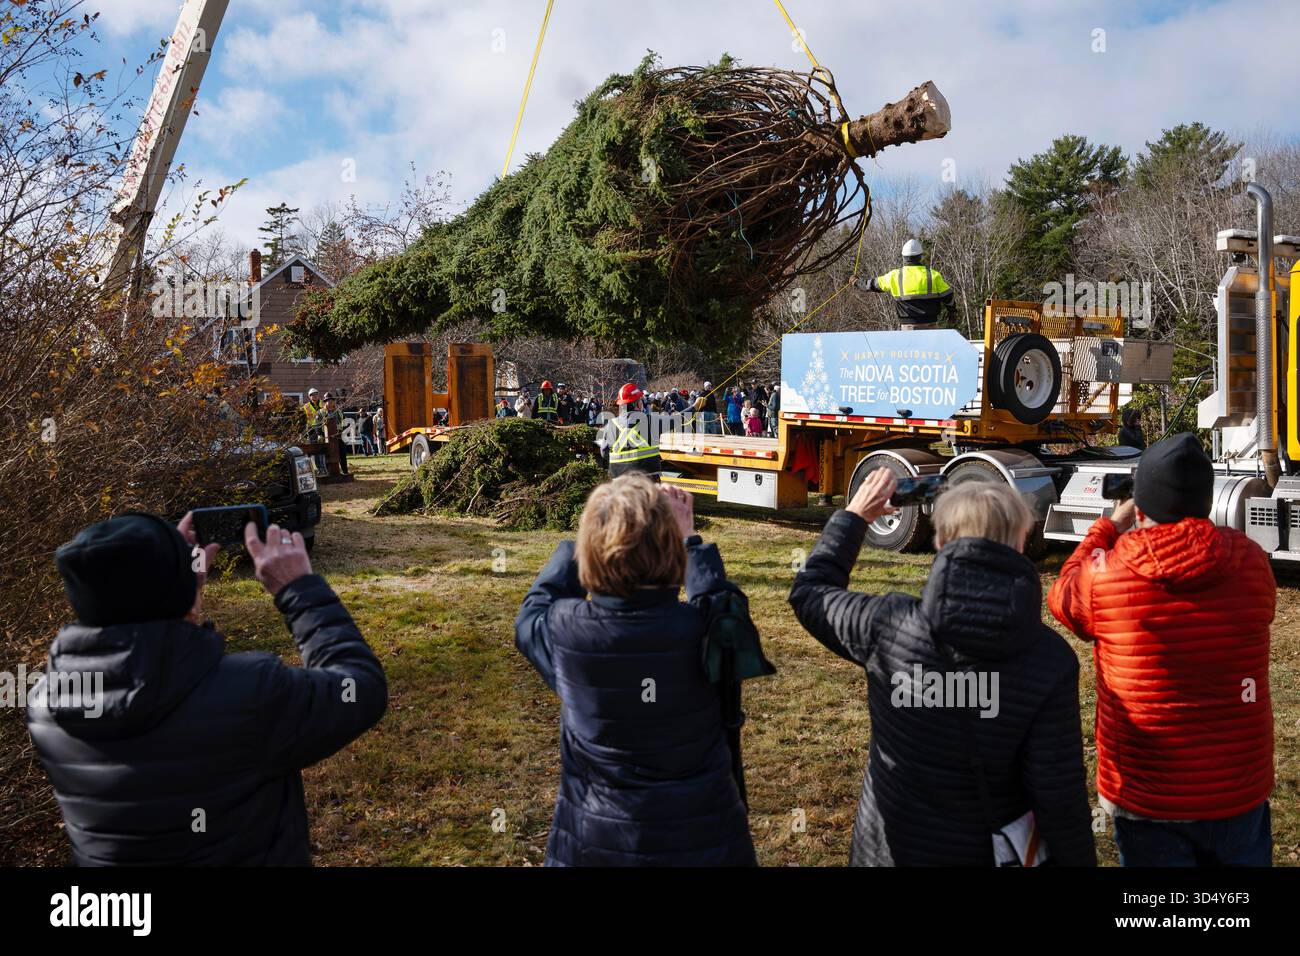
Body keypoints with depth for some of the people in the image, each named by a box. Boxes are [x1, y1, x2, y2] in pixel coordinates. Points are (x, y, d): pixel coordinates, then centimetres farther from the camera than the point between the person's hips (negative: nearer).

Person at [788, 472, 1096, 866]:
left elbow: (810, 592, 1)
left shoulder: (889, 627, -19)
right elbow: (1059, 795, -16)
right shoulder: (1051, 661, -20)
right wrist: (1080, 859, 0)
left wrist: (854, 516, 10)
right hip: (993, 850, 0)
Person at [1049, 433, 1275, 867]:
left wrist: (1107, 529, 15)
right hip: (1242, 794, 3)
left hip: (1148, 800, -2)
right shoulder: (1252, 563, -9)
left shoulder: (1105, 575, -18)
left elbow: (1063, 596, 5)